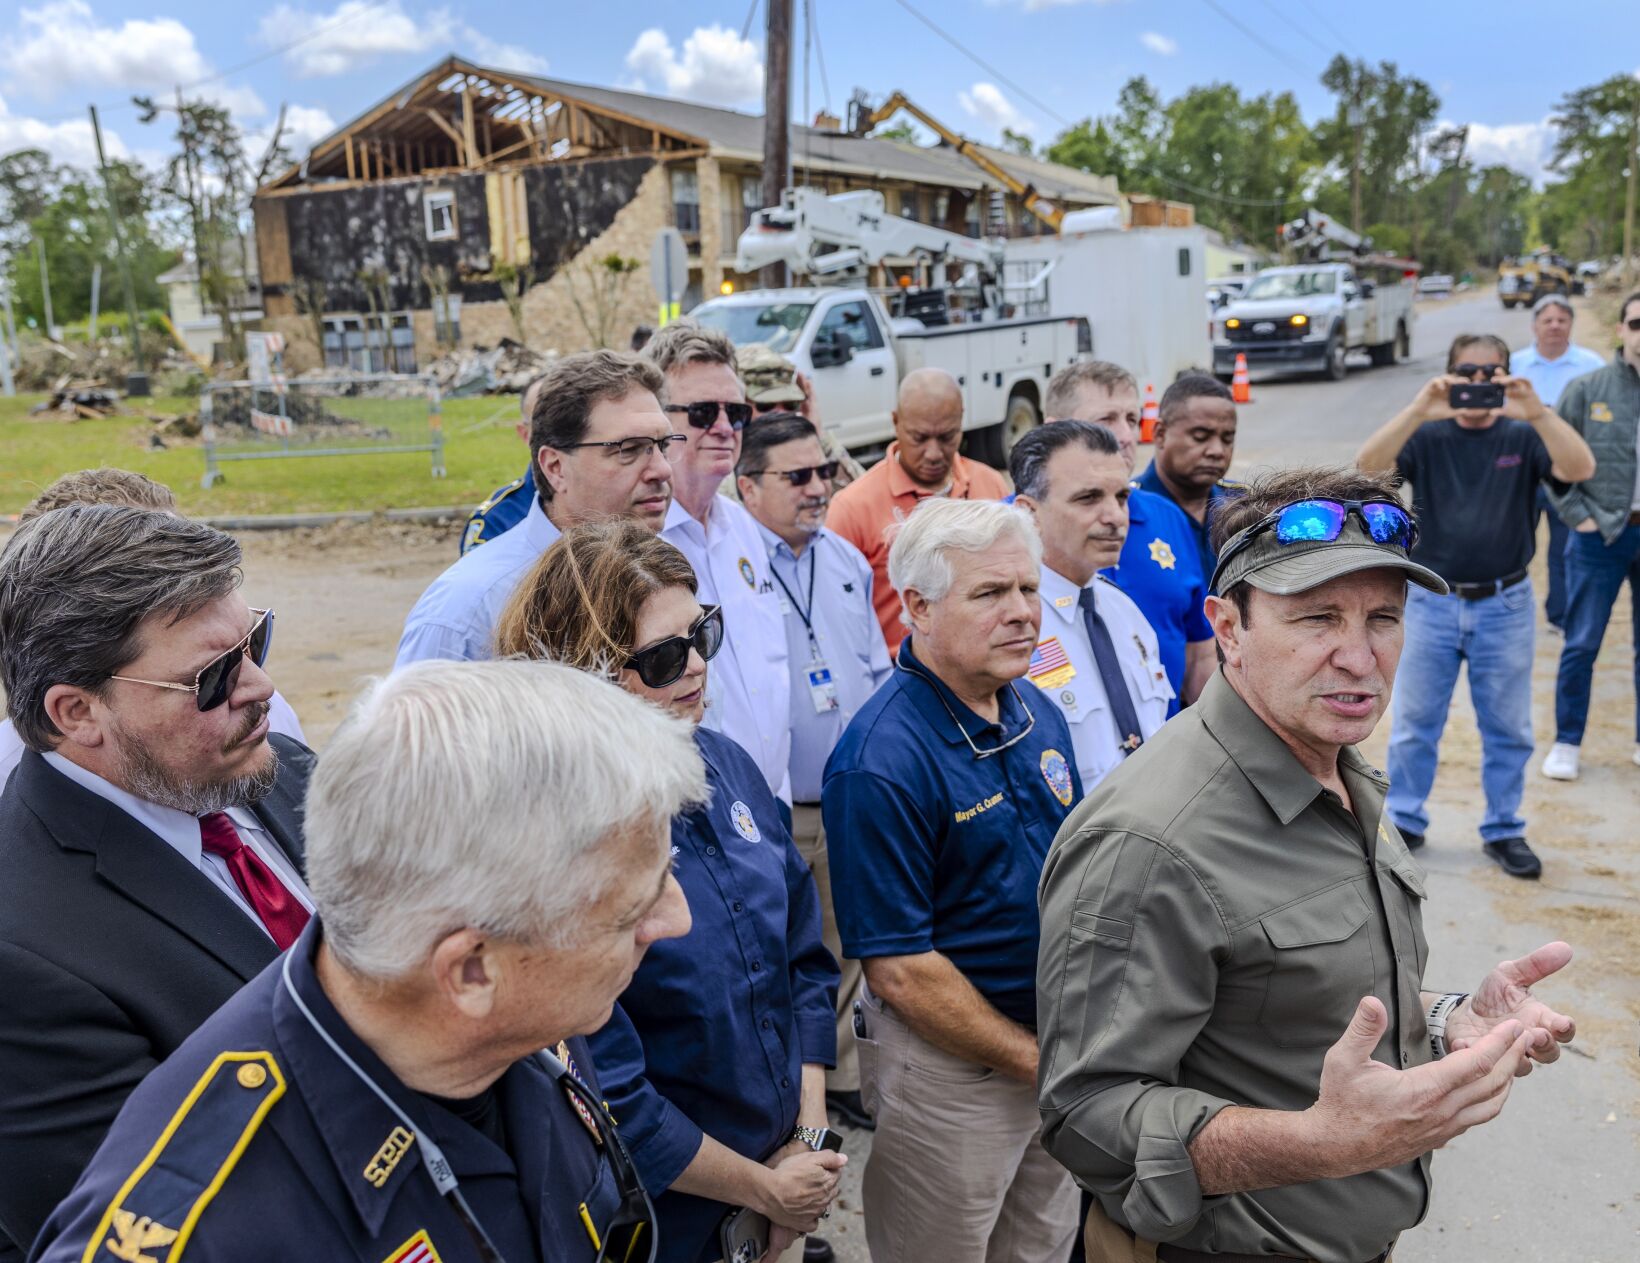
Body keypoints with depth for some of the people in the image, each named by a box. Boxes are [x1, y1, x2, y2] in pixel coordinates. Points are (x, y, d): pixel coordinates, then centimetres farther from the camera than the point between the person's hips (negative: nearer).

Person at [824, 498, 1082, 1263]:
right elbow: (899, 972, -22)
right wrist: (1041, 1062, -15)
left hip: (1061, 1052, 7)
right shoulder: (879, 762, -24)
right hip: (950, 1069, -7)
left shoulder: (1037, 715, 2)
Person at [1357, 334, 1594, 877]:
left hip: (1505, 605, 1)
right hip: (1432, 602, -1)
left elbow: (1580, 469, -18)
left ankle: (1504, 830, 25)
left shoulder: (1524, 436, 0)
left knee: (1508, 729, 10)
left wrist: (1537, 412, -33)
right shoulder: (1427, 435, -1)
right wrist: (1417, 410, -34)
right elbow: (1369, 464, -19)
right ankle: (1404, 822, 22)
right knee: (1415, 723, 8)